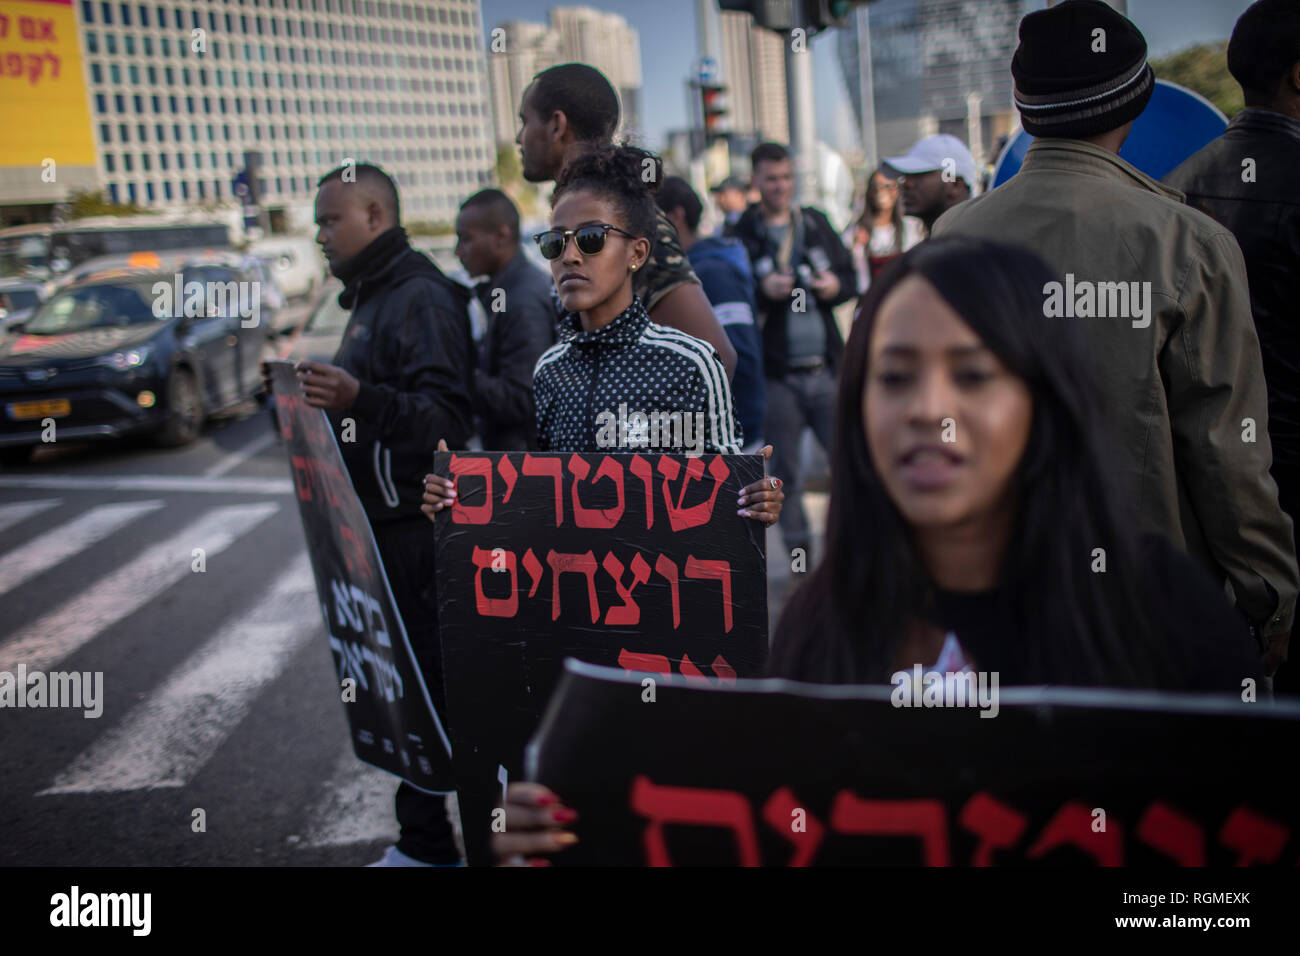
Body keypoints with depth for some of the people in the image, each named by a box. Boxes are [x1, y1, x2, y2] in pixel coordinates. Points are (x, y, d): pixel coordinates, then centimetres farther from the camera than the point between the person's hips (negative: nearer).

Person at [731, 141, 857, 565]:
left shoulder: (816, 223, 11)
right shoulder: (741, 235, -1)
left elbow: (851, 276, 15)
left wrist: (836, 285, -7)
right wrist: (763, 291, -21)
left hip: (826, 370, 3)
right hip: (776, 375, -3)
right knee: (786, 471, 6)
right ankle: (800, 557, 18)